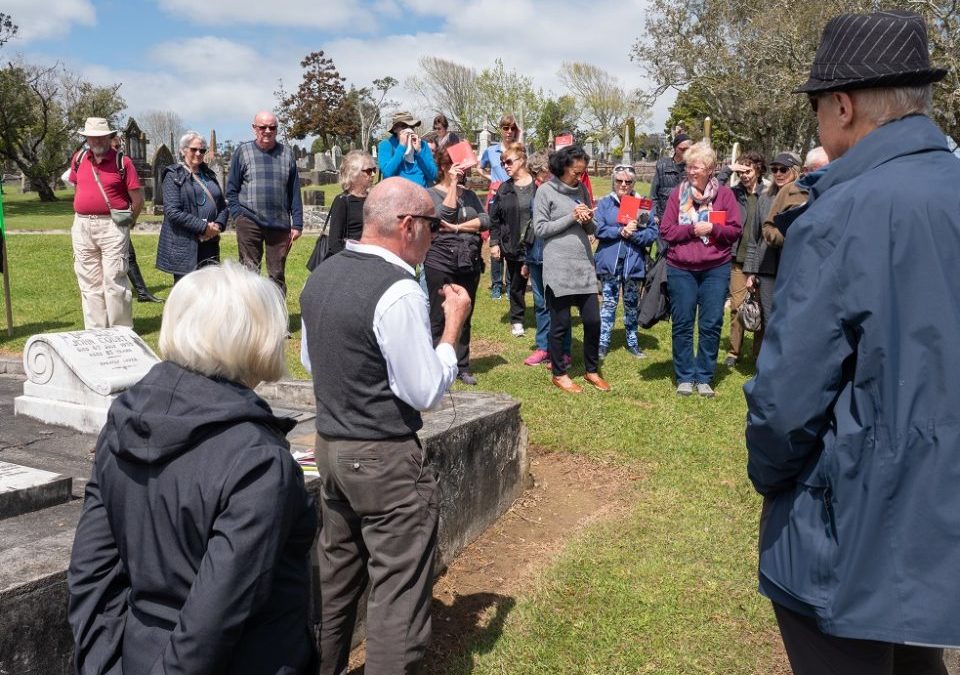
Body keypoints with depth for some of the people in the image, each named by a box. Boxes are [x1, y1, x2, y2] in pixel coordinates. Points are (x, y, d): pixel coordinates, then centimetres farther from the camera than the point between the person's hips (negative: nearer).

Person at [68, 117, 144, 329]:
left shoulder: (123, 162, -5)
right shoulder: (79, 159, 9)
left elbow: (138, 200, -3)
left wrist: (127, 223, 7)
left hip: (112, 226, -5)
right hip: (82, 226, 5)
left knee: (115, 282, -5)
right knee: (89, 283, 9)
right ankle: (95, 332, 18)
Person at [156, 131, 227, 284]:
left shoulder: (208, 174, 17)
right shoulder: (174, 175, -3)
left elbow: (222, 205, 17)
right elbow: (172, 211, -14)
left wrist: (218, 224, -5)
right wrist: (203, 227, -18)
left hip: (210, 244, 6)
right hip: (184, 246, -6)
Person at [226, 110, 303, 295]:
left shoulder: (286, 153, 9)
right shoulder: (243, 151, 5)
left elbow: (295, 192, 9)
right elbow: (232, 189, 7)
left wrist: (297, 224, 3)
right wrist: (238, 215, -6)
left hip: (280, 224, 2)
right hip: (249, 222, -2)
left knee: (277, 274, 8)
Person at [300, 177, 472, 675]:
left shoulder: (322, 276, 6)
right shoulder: (398, 291, -21)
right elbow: (427, 393, -17)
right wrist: (454, 324, -8)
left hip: (329, 444, 9)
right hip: (385, 458, -9)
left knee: (336, 574, 21)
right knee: (399, 592, 2)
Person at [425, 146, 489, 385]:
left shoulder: (470, 194, 14)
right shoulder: (431, 193, 0)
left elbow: (485, 221, 1)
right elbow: (443, 215, -18)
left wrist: (457, 227, -11)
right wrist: (453, 184, -12)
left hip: (470, 264, 5)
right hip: (441, 264, -5)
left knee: (464, 318, 10)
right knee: (438, 319, -3)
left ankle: (462, 367, 20)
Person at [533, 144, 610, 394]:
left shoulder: (581, 190, 13)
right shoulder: (545, 191, -3)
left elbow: (591, 229, 17)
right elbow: (540, 228, -8)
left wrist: (588, 220, -6)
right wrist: (571, 217, -12)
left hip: (584, 265, 5)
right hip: (558, 267, -5)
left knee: (593, 320, 6)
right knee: (560, 323, 3)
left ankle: (591, 370, 24)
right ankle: (559, 374, 19)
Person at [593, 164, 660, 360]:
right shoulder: (604, 203, 3)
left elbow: (653, 233, -3)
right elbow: (598, 229, -9)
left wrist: (632, 233, -17)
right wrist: (620, 231, -18)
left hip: (634, 262, 1)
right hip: (610, 262, -1)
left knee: (632, 304, 11)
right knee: (609, 303, 2)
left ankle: (632, 343, 23)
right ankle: (603, 343, 9)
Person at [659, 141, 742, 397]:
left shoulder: (724, 194, 1)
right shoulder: (678, 193, 2)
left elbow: (735, 231, 1)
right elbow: (666, 230, -1)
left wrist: (713, 229, -15)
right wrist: (692, 230, -13)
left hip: (716, 269, 0)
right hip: (680, 269, 0)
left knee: (711, 325, 3)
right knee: (682, 324, 5)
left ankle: (704, 378, 15)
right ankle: (684, 377, 16)